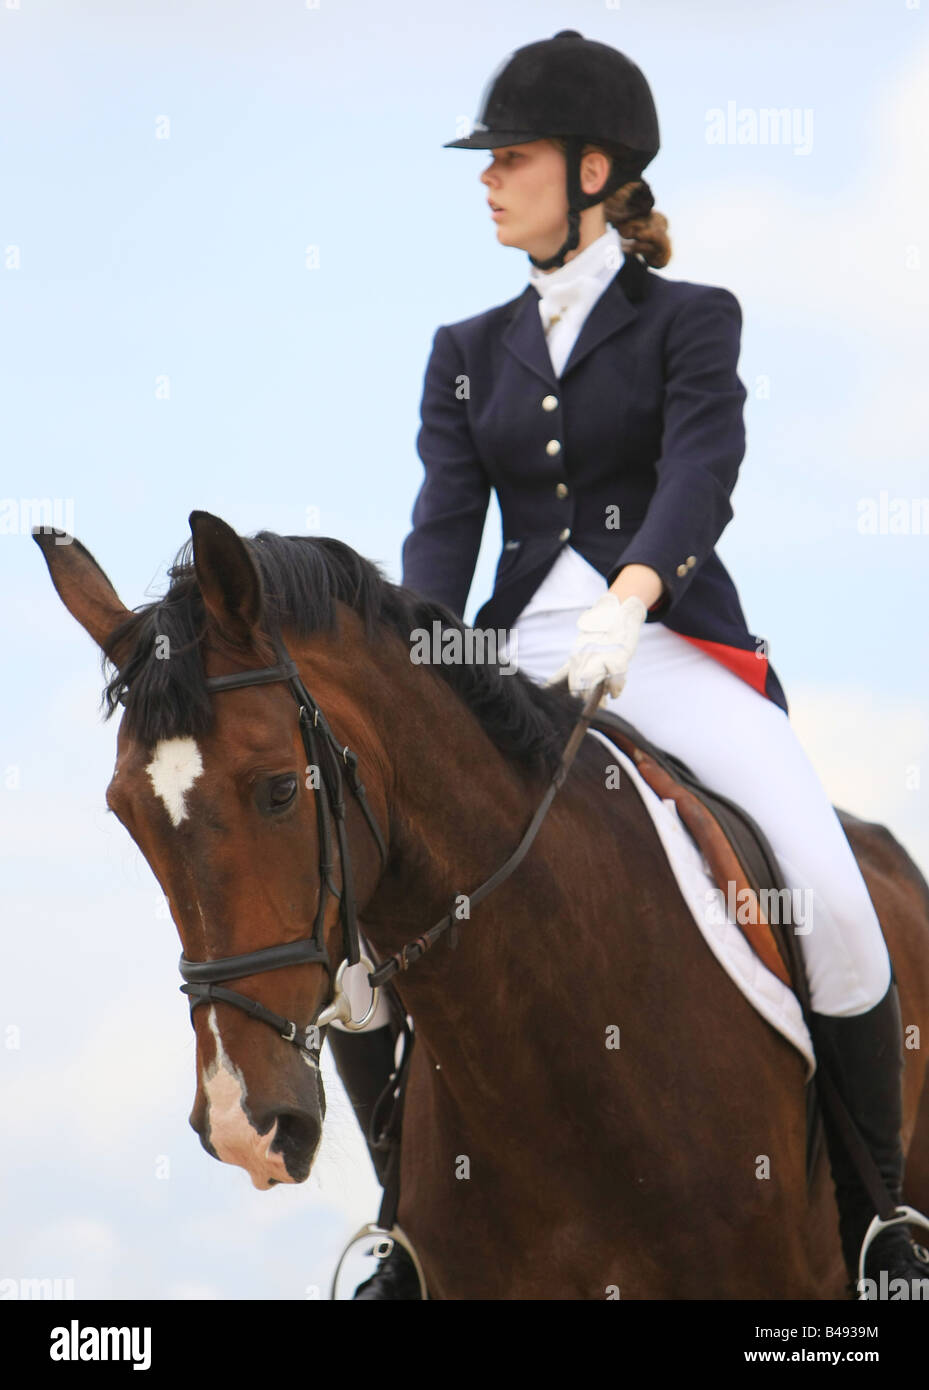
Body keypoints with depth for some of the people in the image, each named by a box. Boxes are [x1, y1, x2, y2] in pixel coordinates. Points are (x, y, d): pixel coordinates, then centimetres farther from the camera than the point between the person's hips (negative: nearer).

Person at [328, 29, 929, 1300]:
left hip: (674, 649, -4)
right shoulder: (469, 354, 17)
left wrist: (628, 599, -33)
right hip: (521, 659, 4)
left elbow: (700, 479, -13)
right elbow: (444, 526, 4)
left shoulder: (690, 322, 5)